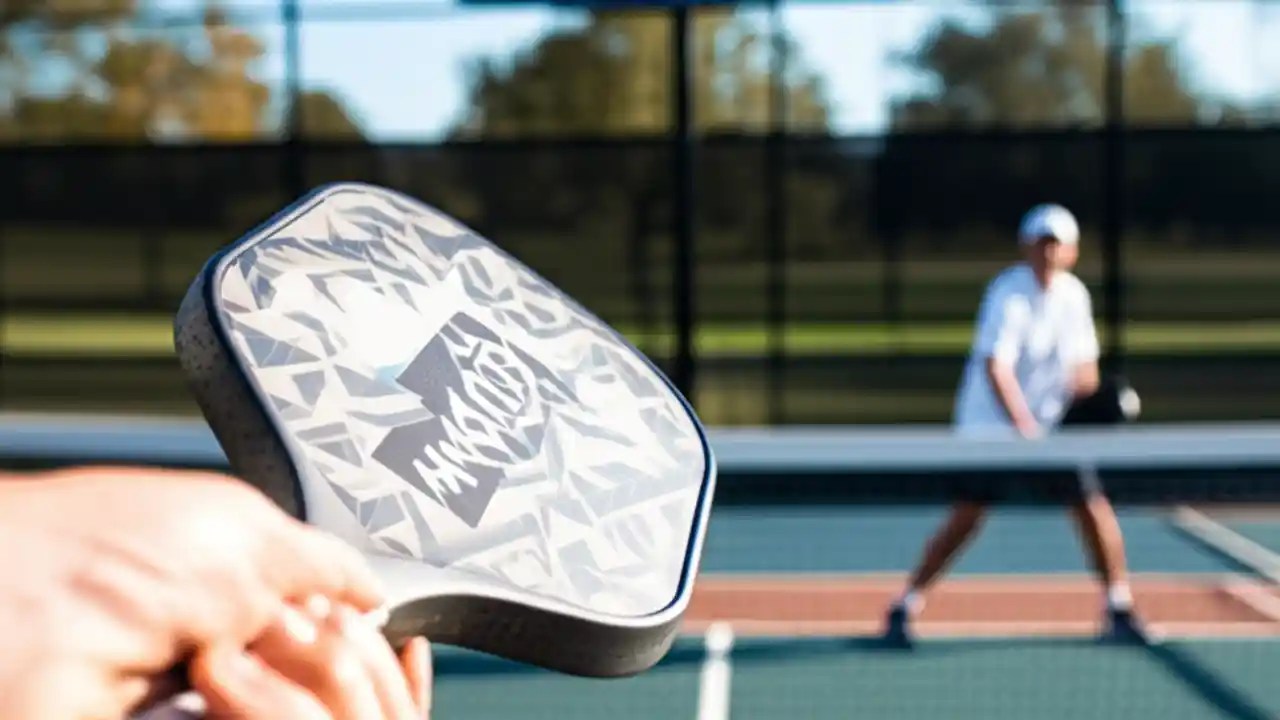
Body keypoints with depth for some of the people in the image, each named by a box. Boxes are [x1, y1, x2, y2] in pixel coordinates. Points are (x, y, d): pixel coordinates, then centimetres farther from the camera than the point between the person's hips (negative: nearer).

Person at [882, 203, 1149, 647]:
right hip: (990, 424, -5)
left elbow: (1084, 362, 14)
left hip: (1052, 425, 5)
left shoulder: (1075, 295, 2)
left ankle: (1118, 609, 10)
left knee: (1091, 504, -5)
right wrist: (1023, 424, -35)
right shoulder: (1009, 294, -18)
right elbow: (995, 366, -27)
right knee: (966, 515, -10)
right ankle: (904, 608, 1)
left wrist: (1086, 391, -7)